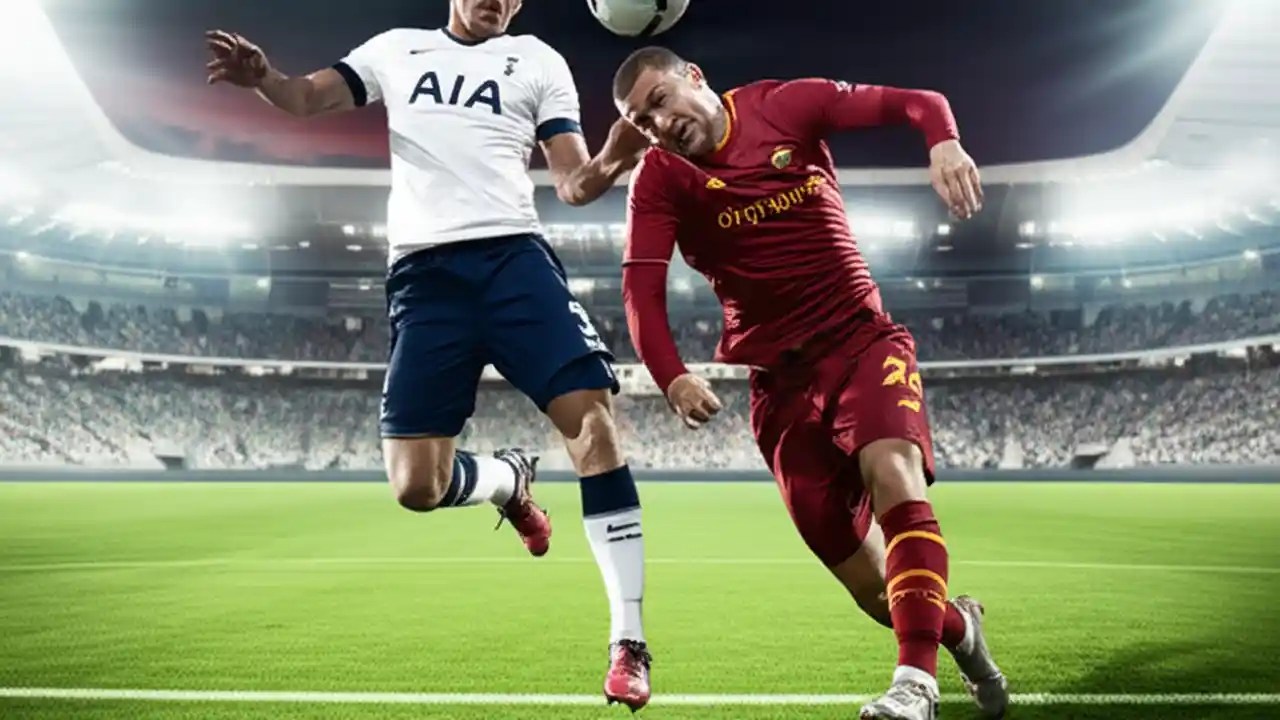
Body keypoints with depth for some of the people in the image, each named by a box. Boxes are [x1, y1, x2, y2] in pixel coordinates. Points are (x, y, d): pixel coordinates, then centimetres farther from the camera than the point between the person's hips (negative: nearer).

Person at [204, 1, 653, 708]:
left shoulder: (538, 61, 15)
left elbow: (573, 183, 8)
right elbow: (306, 97, 9)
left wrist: (610, 164, -16)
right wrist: (261, 76, -15)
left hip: (513, 256, -1)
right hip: (423, 273, 1)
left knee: (593, 417, -18)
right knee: (417, 485, -8)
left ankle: (627, 644, -9)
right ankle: (507, 480, 30)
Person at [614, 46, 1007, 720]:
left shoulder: (785, 105, -1)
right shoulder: (659, 179, -2)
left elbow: (914, 102, -2)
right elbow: (641, 287, -15)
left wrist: (944, 142, -25)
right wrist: (672, 376, -32)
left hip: (864, 341, -1)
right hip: (780, 378, 1)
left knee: (894, 474, -31)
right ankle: (958, 626, 30)